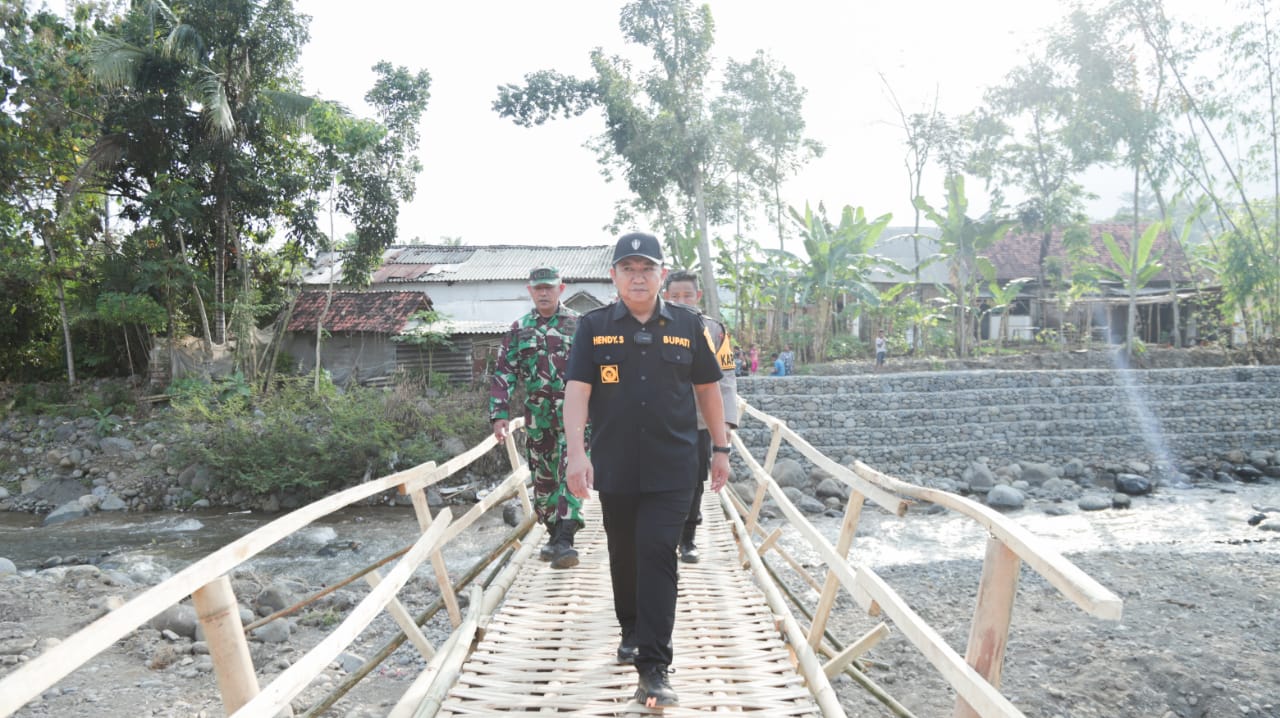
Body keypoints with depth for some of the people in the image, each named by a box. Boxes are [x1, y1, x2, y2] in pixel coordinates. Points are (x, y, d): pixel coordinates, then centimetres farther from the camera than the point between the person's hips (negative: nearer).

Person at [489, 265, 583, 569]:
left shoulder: (578, 325, 2)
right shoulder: (519, 329, 9)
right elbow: (504, 374, 6)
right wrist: (499, 413, -3)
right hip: (537, 414, 3)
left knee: (571, 472, -13)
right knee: (543, 478, 11)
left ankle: (565, 540, -15)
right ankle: (553, 535, 26)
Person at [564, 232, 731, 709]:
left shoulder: (687, 325, 3)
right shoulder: (594, 326, 0)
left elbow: (707, 388, 11)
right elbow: (576, 390, -8)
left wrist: (721, 447, 12)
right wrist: (577, 452, -19)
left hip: (672, 467, -1)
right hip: (614, 467, 1)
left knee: (657, 555, -8)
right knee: (624, 555, 16)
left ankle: (654, 668, -3)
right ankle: (631, 632, 39)